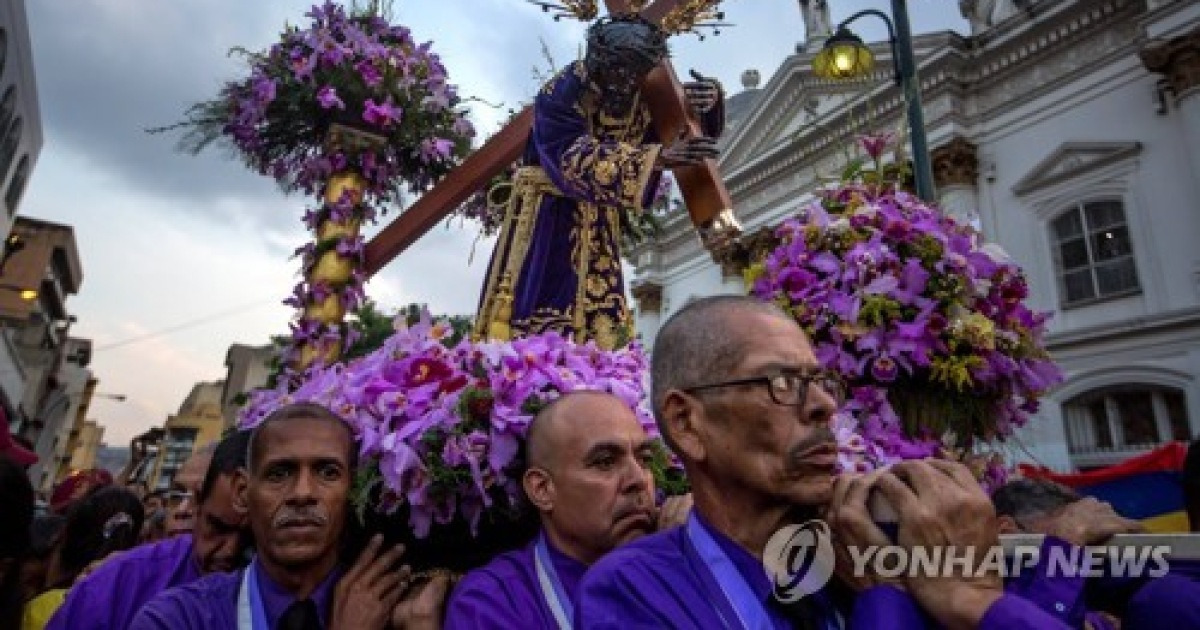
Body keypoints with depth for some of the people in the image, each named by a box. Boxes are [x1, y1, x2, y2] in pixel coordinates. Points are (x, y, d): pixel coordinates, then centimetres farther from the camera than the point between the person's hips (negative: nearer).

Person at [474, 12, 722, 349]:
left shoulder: (648, 98, -3)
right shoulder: (562, 93, -20)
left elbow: (702, 129, 7)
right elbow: (576, 161, -32)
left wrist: (710, 98, -18)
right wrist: (658, 155, -39)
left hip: (599, 218, 5)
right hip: (548, 208, -5)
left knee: (602, 310, 4)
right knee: (522, 302, -7)